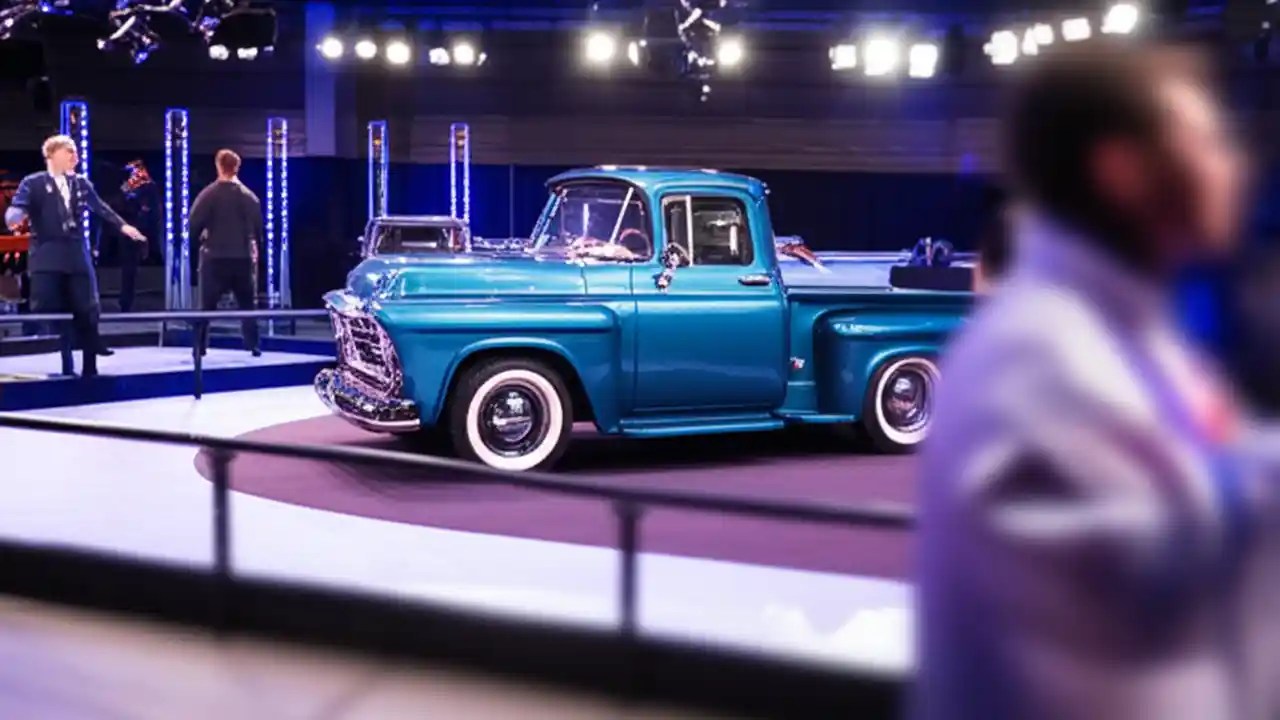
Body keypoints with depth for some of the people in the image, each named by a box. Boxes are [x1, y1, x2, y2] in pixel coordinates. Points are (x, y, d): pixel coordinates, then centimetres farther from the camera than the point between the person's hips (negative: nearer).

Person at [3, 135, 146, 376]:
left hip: (77, 255, 4)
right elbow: (17, 207, -10)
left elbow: (100, 208, 20)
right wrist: (14, 216, -33)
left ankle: (90, 366, 15)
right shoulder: (33, 183, 0)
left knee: (86, 311, 5)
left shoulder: (81, 184, 15)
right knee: (44, 312, -9)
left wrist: (122, 225, 10)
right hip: (46, 256, -4)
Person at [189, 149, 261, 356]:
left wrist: (202, 237, 10)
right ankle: (253, 346, 6)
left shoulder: (208, 194, -8)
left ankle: (200, 346, 3)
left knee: (207, 305, 6)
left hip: (215, 257, -2)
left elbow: (193, 225, -10)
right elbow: (259, 228, 5)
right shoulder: (249, 196, 2)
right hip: (244, 257, 2)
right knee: (248, 304, 12)